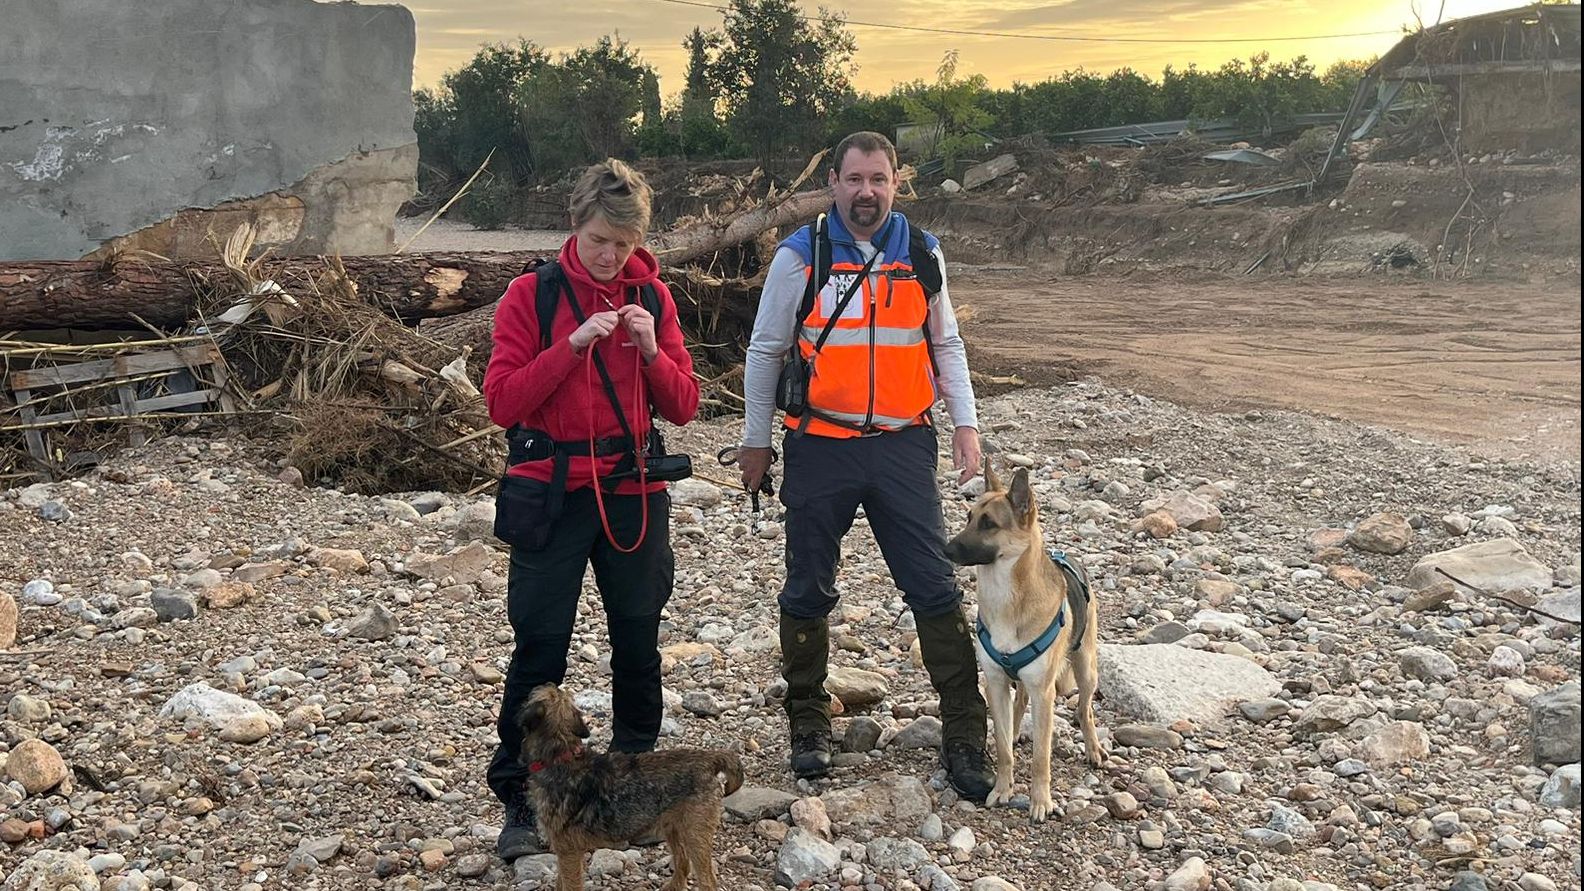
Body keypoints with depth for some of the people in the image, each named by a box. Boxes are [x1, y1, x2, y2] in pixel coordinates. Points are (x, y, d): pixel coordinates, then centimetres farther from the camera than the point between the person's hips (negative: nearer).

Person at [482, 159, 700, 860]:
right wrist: (573, 345, -20)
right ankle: (519, 801, 10)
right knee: (539, 646, -1)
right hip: (551, 494, -3)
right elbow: (501, 402, -11)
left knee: (639, 640, 9)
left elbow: (682, 407, 5)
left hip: (632, 492, 3)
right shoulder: (532, 294, -3)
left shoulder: (652, 296, 6)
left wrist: (651, 351, -13)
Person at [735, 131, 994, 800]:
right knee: (809, 592, 9)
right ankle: (809, 725, 26)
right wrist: (755, 442, 7)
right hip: (821, 447, -1)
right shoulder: (800, 256, -2)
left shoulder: (922, 255, 5)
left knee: (936, 590, 0)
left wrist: (965, 423, 5)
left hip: (904, 445, 1)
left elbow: (945, 344, 15)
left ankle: (964, 738, 9)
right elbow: (765, 351, 5)